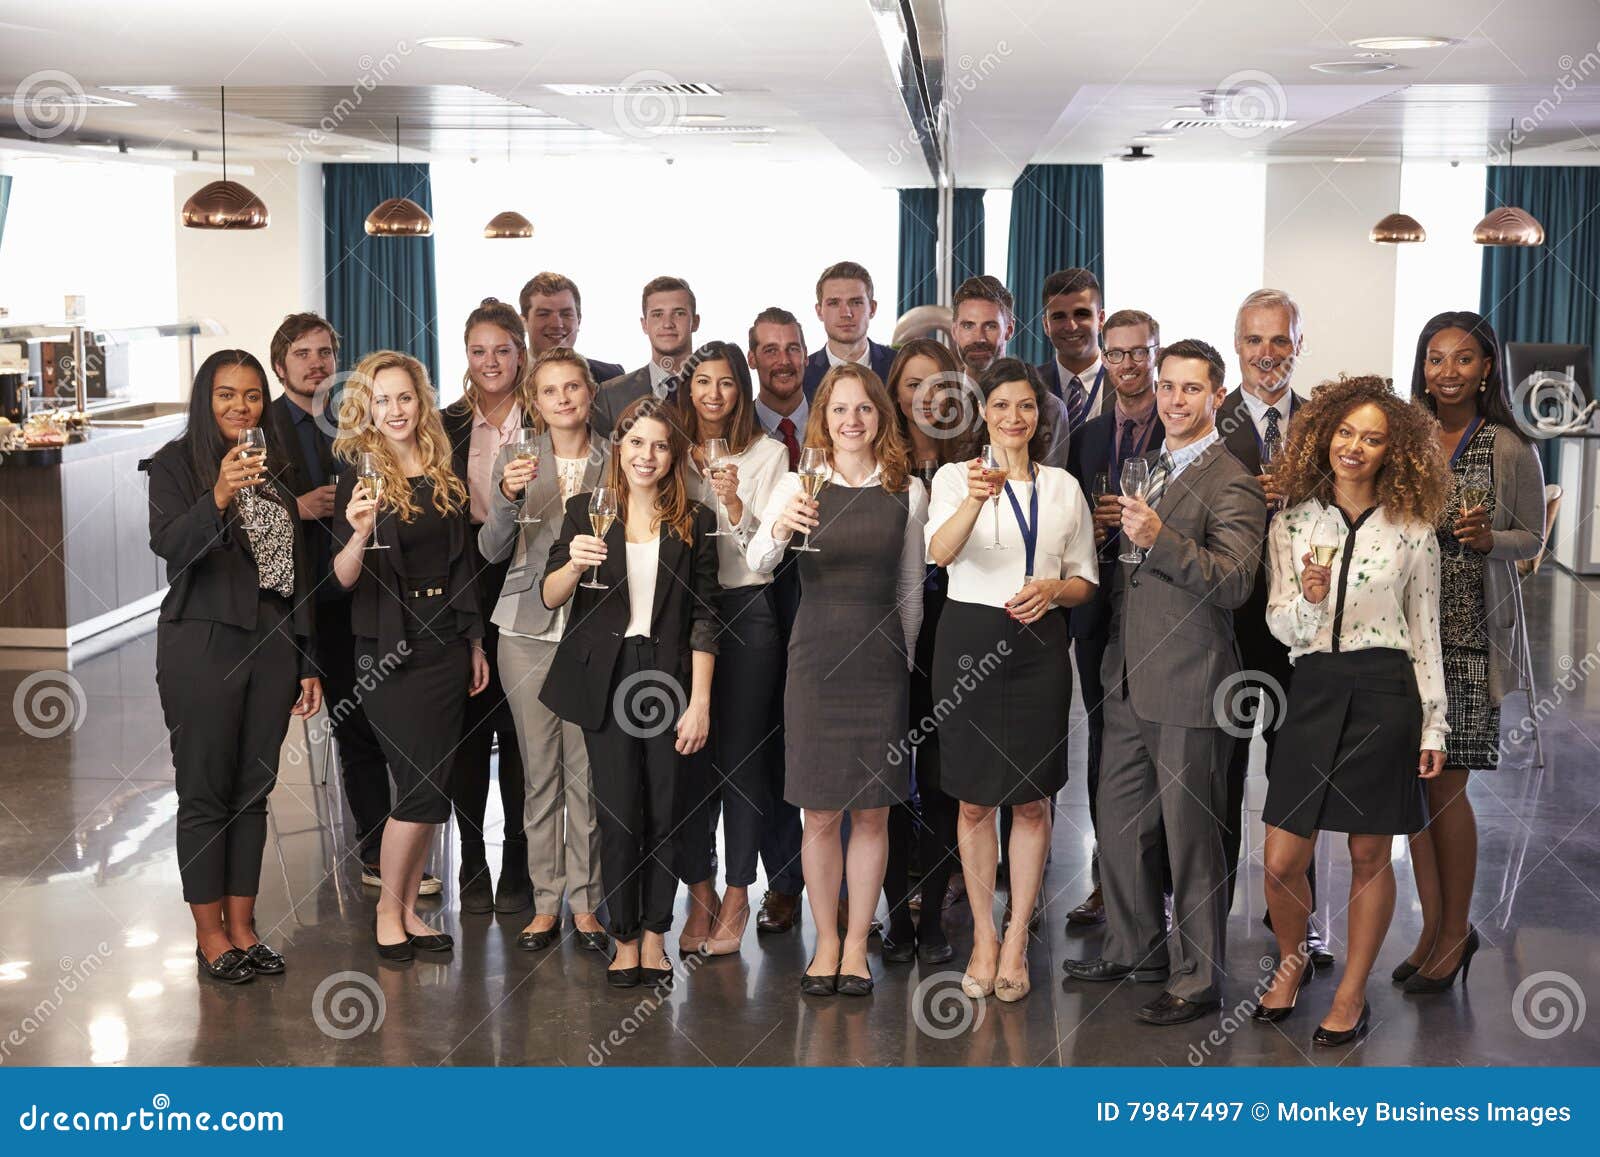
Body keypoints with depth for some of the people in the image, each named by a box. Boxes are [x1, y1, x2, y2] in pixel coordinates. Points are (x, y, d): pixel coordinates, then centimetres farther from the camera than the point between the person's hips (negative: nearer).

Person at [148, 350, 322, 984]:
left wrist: (308, 661, 14)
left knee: (253, 789, 8)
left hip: (272, 644, 5)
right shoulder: (176, 462, -2)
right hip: (202, 645, -5)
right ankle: (210, 935, 8)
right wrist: (219, 496, -36)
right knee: (205, 791, -1)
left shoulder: (276, 467, 14)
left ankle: (243, 927, 16)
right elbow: (167, 542, -19)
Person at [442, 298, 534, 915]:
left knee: (519, 725, 1)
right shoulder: (447, 425, 7)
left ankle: (518, 864, 11)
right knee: (468, 723, 4)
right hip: (463, 588, 2)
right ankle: (472, 862, 14)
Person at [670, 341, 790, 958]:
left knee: (741, 757, -1)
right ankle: (700, 892, 14)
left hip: (746, 612, -2)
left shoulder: (767, 454, 2)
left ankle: (737, 896, 9)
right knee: (690, 756, 3)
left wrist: (735, 503, -21)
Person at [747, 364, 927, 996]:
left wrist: (906, 658, 10)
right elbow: (758, 563, -16)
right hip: (816, 653, -1)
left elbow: (911, 590, 11)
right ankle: (826, 943, 17)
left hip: (882, 659, 1)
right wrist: (779, 528, -36)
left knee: (872, 812, 5)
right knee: (820, 816, 4)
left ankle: (857, 944, 17)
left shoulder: (907, 491, 4)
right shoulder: (800, 485, 0)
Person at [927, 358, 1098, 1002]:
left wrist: (1053, 588, -9)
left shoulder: (1064, 487, 10)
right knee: (975, 800, 5)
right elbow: (941, 552, -19)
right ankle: (983, 937, 17)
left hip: (1038, 647, 2)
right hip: (970, 643, -2)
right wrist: (975, 500, -37)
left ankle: (1016, 943, 14)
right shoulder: (956, 477, 1)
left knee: (1031, 799, 4)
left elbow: (1085, 581, 13)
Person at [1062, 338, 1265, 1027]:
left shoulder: (1232, 483, -10)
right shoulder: (1145, 468, 15)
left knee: (1191, 834, 0)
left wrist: (1158, 538, -29)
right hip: (1128, 682, 8)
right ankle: (1135, 950, 32)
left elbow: (1234, 583, -21)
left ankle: (1197, 980, 11)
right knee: (1120, 821, 15)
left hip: (1189, 686, -8)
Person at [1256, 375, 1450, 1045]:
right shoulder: (1293, 522, 5)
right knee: (1280, 862, 0)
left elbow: (1426, 631, 6)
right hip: (1314, 691, 1)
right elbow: (1281, 627, 4)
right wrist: (1307, 598, -19)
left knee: (1370, 856, 6)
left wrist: (1434, 725, 4)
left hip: (1384, 694, -1)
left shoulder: (1412, 531, 2)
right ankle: (1292, 962, 28)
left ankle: (1352, 992, 21)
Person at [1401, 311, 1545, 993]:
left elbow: (1532, 538, 5)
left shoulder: (1509, 449, -3)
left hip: (1471, 632, -3)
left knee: (1445, 783, -1)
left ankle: (1455, 931, 16)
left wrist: (1490, 539, -14)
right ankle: (1434, 925, 21)